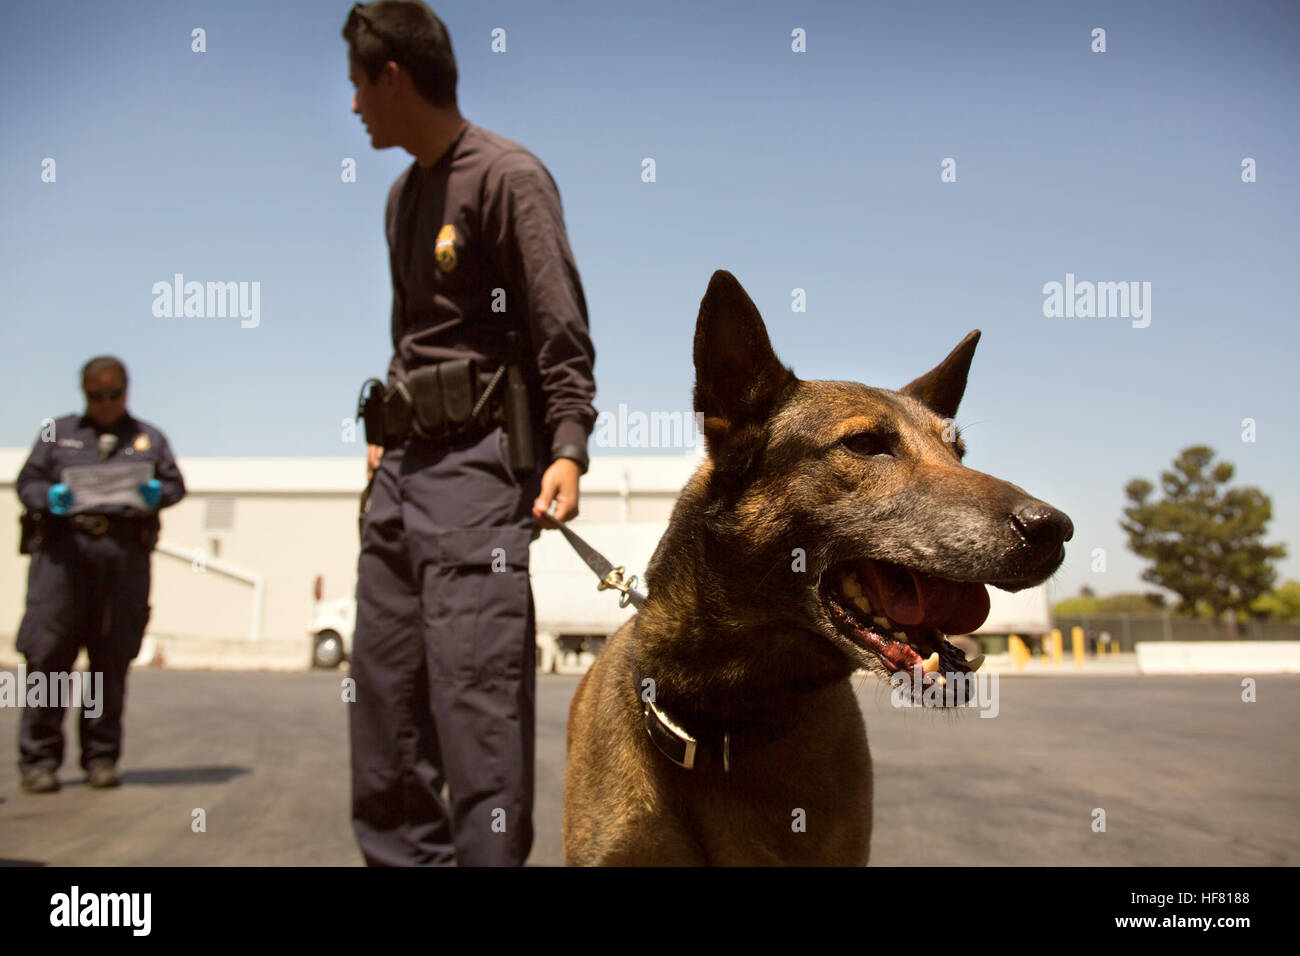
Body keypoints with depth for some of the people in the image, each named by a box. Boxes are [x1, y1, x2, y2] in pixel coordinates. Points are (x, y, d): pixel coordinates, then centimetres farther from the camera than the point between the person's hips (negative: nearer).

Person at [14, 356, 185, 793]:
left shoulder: (148, 437, 21)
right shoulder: (58, 433, 19)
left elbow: (175, 484, 12)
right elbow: (27, 481, 11)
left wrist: (155, 494, -10)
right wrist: (49, 498, -11)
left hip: (125, 553, 1)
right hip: (63, 547, 0)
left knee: (112, 659, 1)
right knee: (48, 654, -6)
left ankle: (101, 756, 10)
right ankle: (39, 758, 1)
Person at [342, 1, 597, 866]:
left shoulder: (507, 175, -5)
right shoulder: (406, 192, 21)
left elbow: (563, 332, -12)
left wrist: (567, 447, -23)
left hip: (478, 465, -8)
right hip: (405, 466, 9)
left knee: (475, 686, -11)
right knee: (384, 689, 9)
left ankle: (490, 853, -1)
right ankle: (402, 853, 20)